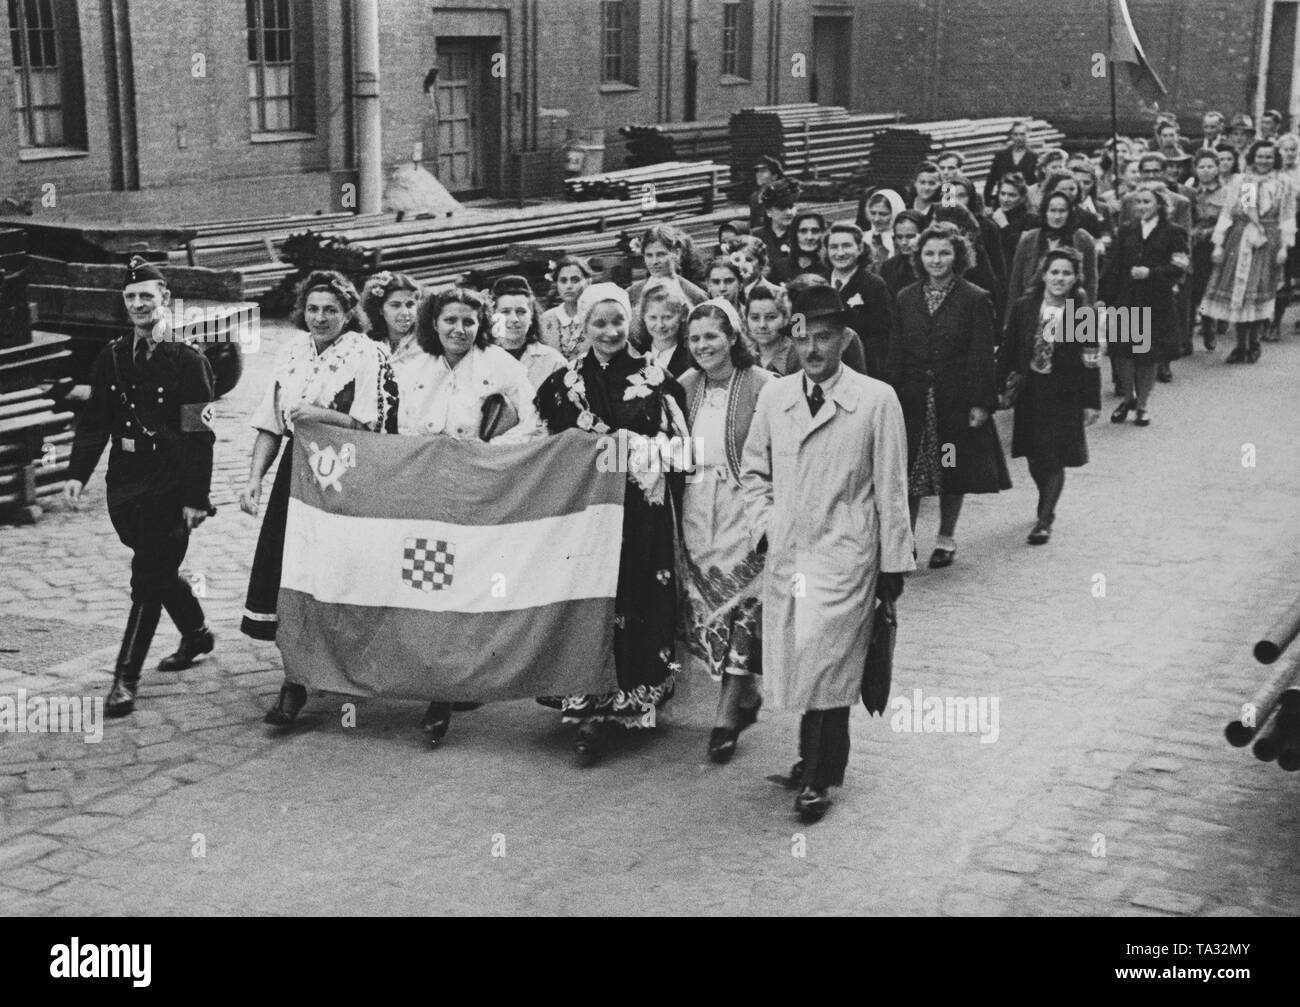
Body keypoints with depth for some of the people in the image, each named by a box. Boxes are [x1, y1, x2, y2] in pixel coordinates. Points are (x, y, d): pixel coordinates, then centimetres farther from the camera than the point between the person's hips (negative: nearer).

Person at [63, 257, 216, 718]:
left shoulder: (188, 360, -8)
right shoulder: (112, 357, 8)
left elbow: (197, 435, -11)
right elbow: (94, 421, 10)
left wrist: (195, 498, -14)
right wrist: (77, 472, -2)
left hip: (169, 489, -6)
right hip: (125, 485, 6)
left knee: (148, 580, -6)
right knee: (158, 571, 19)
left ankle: (126, 679, -2)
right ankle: (197, 633, 42)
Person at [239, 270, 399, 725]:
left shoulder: (368, 355, -6)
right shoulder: (291, 352, 10)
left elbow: (373, 427, -13)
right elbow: (269, 423, 12)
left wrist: (321, 415, -23)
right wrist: (254, 478, 4)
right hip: (295, 474, 5)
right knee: (286, 574, 0)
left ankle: (296, 685, 5)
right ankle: (298, 673, 11)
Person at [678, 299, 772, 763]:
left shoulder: (762, 385, -9)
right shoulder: (686, 385, 7)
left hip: (744, 510, -5)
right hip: (696, 510, 5)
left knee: (738, 608, -3)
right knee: (706, 608, 8)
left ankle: (727, 717, 5)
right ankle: (747, 694, 29)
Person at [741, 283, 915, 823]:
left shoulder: (877, 400, -6)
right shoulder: (773, 396, 6)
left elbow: (891, 488, -2)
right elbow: (753, 468, 18)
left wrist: (894, 564, -1)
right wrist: (764, 521, 4)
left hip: (844, 555, -4)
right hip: (785, 552, 4)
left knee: (823, 662, -10)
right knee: (793, 661, 9)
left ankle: (817, 776, 4)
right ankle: (822, 760, 28)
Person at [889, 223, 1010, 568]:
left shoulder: (975, 299, -3)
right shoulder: (906, 299, 7)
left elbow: (982, 356, -6)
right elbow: (896, 354, 8)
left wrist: (981, 403, -11)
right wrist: (892, 396, 1)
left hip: (956, 400, -2)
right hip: (913, 400, 2)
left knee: (953, 474, 8)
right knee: (907, 474, 0)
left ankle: (946, 539, 23)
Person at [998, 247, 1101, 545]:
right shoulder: (1024, 307, -3)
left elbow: (1090, 362, -6)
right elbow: (1008, 350, 3)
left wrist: (1092, 402, -6)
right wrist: (999, 387, 2)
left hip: (1064, 396, -3)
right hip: (1030, 392, 3)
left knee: (1054, 460, -2)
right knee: (1035, 456, 12)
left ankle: (1045, 520, 8)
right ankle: (1047, 506, 36)